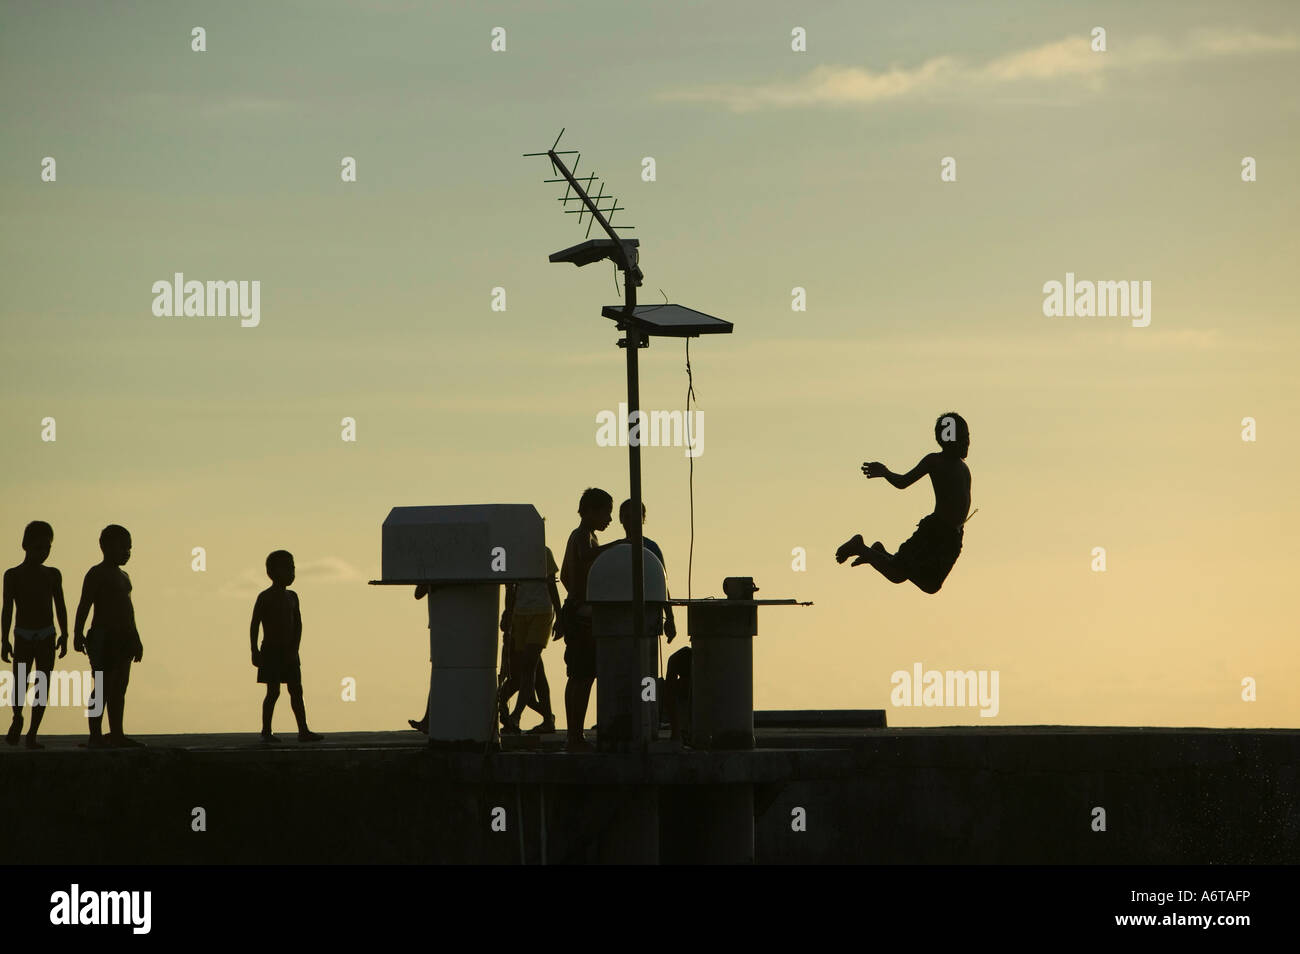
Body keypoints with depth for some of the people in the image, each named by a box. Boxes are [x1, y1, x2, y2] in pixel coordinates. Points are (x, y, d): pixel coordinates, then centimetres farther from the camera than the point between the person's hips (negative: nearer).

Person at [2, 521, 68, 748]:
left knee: (43, 686, -5)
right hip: (23, 637, -2)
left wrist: (64, 635, 2)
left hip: (46, 637, 2)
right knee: (19, 683, -8)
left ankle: (32, 735, -2)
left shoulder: (52, 575, 9)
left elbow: (60, 607, 12)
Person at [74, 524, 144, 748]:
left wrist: (135, 638, 26)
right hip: (102, 635, -9)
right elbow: (84, 605, -13)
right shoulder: (96, 574, -7)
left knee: (119, 688, 8)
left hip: (122, 637, 9)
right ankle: (95, 736, -9)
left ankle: (117, 735, 11)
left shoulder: (123, 576, 20)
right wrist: (78, 634, -22)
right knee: (102, 687, -10)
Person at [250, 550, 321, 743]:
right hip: (271, 651, -6)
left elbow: (298, 624, 10)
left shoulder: (292, 597, 9)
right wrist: (255, 651, -13)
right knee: (273, 692, -5)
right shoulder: (265, 597, -7)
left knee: (296, 691, 3)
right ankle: (266, 732, 2)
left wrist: (294, 649, 0)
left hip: (289, 652, 6)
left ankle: (303, 731, 4)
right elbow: (254, 625, -8)